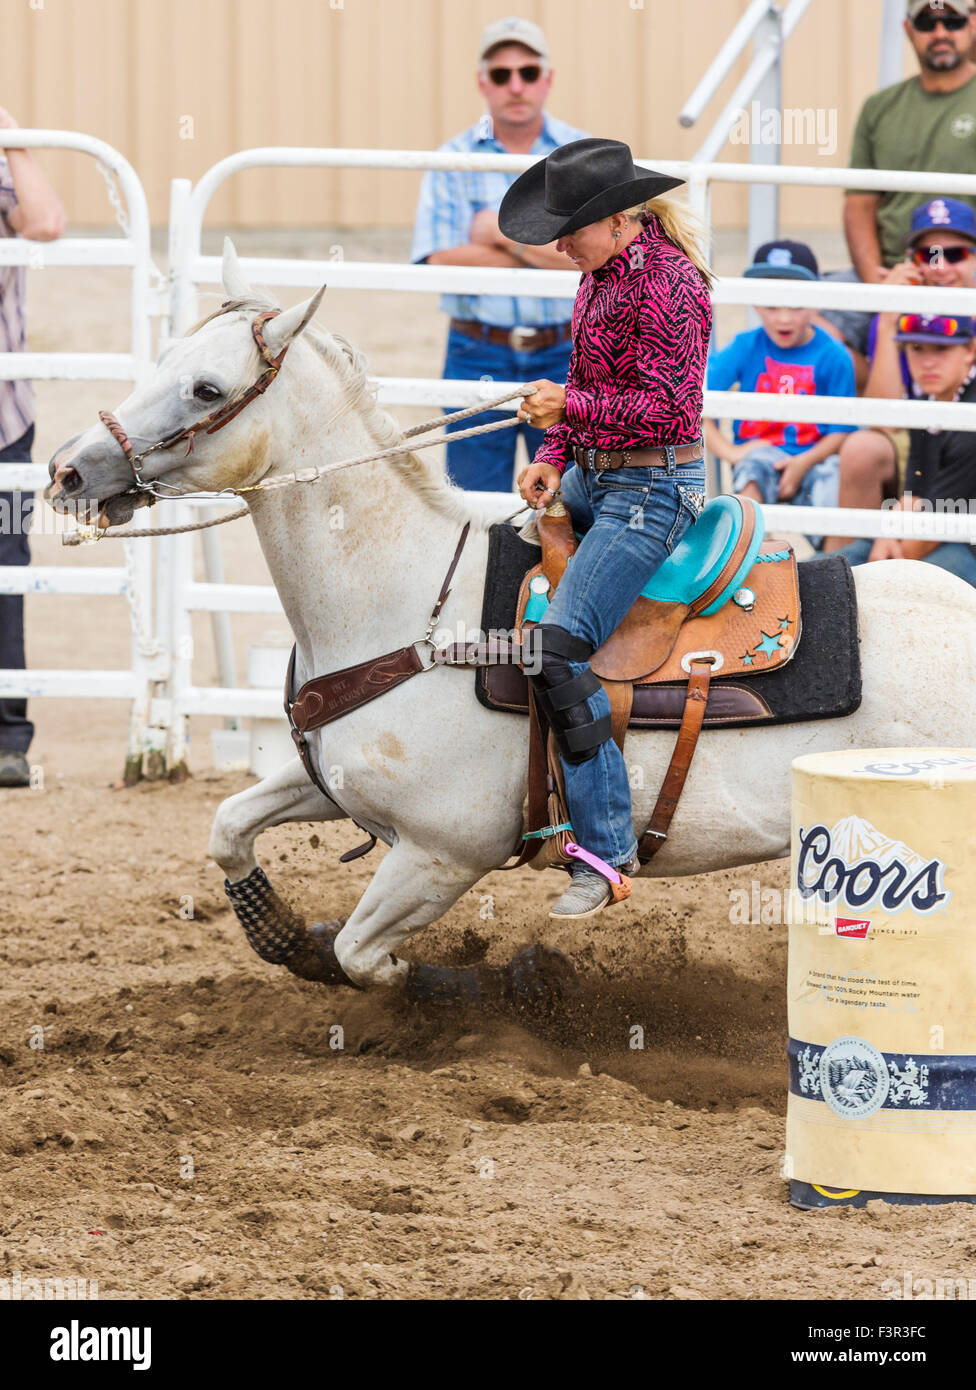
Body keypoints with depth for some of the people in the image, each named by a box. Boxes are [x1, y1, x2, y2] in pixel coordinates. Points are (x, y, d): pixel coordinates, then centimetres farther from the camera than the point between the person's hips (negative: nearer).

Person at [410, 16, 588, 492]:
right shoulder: (453, 162, 3)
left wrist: (505, 233, -10)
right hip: (479, 358, 0)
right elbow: (441, 263, -10)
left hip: (565, 359, 0)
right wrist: (545, 249, -10)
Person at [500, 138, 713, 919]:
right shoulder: (602, 271, 9)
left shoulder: (667, 284, -19)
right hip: (594, 480, 11)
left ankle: (606, 848, -16)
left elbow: (668, 406, -22)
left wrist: (569, 407, -22)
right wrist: (554, 455, 5)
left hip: (653, 489, -11)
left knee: (559, 648, -19)